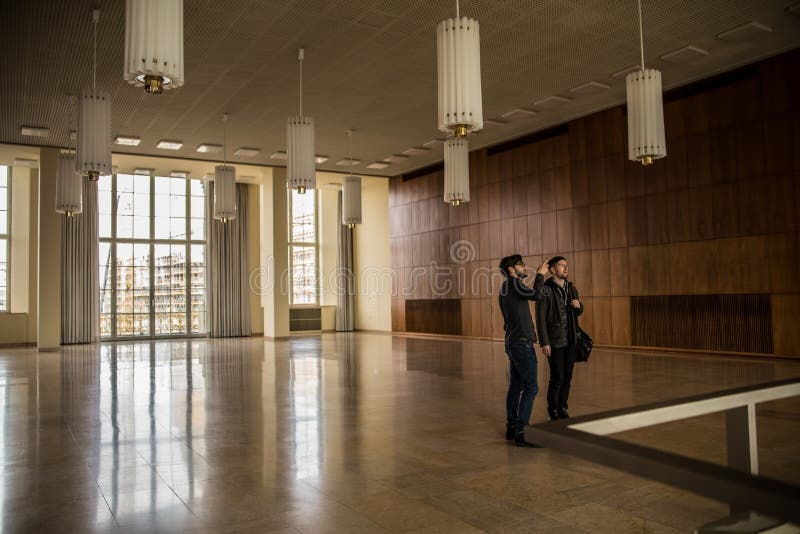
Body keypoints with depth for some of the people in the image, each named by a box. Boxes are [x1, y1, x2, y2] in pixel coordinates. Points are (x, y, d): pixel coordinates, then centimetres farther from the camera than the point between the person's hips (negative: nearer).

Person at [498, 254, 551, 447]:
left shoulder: (505, 287, 16)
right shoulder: (513, 283, -12)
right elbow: (536, 295, -23)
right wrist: (540, 275, -13)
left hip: (512, 343, 10)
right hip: (522, 343, -10)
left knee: (516, 386, 13)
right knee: (531, 388, -10)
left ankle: (511, 428, 18)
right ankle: (520, 433, -12)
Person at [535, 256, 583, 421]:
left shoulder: (571, 289, 10)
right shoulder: (546, 290, -10)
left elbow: (579, 312, 22)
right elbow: (540, 318, -12)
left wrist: (578, 306, -3)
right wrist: (544, 342, -16)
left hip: (570, 341, 6)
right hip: (554, 342, -6)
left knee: (567, 377, 10)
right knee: (557, 378, -1)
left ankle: (563, 409, 24)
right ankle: (553, 412, 15)